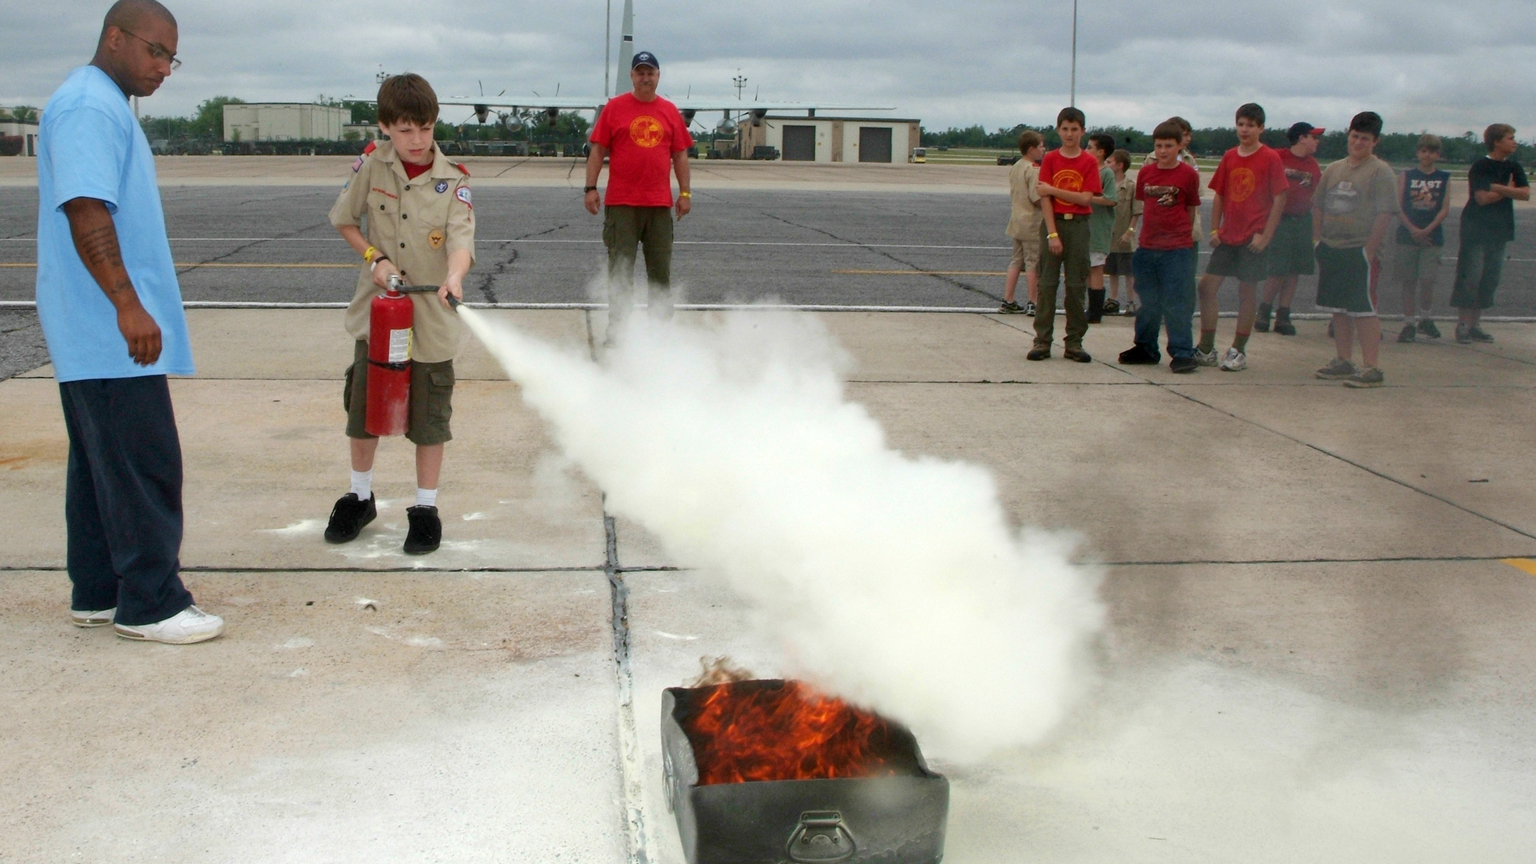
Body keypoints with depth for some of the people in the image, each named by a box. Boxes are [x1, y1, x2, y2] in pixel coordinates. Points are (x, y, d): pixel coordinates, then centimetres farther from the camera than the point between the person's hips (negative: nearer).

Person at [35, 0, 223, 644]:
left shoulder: (106, 107, 19)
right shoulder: (88, 107, -14)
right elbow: (85, 209, -24)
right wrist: (128, 305, -28)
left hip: (98, 333, 11)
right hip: (109, 331, -11)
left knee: (101, 464, 13)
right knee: (144, 467, -7)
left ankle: (96, 594, 21)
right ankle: (149, 605, -1)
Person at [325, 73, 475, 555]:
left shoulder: (453, 180, -9)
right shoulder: (372, 166, -4)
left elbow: (462, 240, -21)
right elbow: (344, 219, 7)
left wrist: (454, 276, -42)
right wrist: (374, 258, -9)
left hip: (431, 318, -2)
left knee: (429, 417, 5)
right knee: (363, 408, 14)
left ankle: (425, 509, 20)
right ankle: (360, 497, 34)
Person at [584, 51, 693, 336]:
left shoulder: (670, 111, 10)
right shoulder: (614, 107, 3)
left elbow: (680, 154, 12)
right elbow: (598, 150, 1)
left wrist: (685, 192, 5)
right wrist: (591, 188, -6)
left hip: (660, 204, 3)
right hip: (621, 203, -2)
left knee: (661, 270, 7)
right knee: (620, 270, 0)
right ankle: (616, 330, 4)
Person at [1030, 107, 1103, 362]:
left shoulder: (1090, 162, 2)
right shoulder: (1050, 159, 1)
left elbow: (1086, 198, -8)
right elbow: (1045, 199, -5)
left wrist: (1053, 190, -14)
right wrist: (1052, 233, -14)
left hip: (1078, 226, 0)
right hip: (1053, 222, 0)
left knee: (1077, 286, 3)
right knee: (1047, 284, 0)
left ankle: (1074, 342, 9)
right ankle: (1042, 341, 3)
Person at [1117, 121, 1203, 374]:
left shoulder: (1188, 174, -5)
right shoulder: (1145, 173, 5)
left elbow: (1191, 209, 4)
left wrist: (1179, 231, 1)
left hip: (1178, 249, -4)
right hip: (1147, 247, 4)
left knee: (1177, 303, -6)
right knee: (1148, 302, 13)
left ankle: (1182, 354, -2)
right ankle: (1145, 348, 24)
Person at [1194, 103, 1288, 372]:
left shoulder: (1270, 158, -5)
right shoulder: (1229, 157, 8)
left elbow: (1279, 199, -7)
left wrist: (1265, 235, -13)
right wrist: (1214, 230, 4)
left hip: (1253, 238, -5)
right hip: (1227, 236, 5)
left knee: (1247, 292, 2)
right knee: (1207, 286, 0)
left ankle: (1238, 351, 11)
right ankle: (1206, 348, 10)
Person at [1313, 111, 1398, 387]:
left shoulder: (1380, 172, -7)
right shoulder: (1333, 170, 13)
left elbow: (1385, 213, -12)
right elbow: (1318, 206, 18)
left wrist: (1370, 249, -16)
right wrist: (1318, 240, 9)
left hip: (1359, 250, -7)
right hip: (1331, 248, 7)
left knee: (1364, 309, -7)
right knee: (1339, 308, 12)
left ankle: (1371, 367, -5)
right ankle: (1343, 361, 22)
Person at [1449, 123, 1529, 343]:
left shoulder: (1513, 167, 9)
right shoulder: (1480, 167, -9)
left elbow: (1526, 194, -4)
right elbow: (1482, 197, -19)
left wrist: (1498, 188, -16)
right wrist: (1508, 190, -5)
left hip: (1499, 232, 7)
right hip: (1475, 230, -6)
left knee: (1490, 279, 6)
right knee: (1470, 277, -8)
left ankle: (1475, 324, 13)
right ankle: (1462, 325, -2)